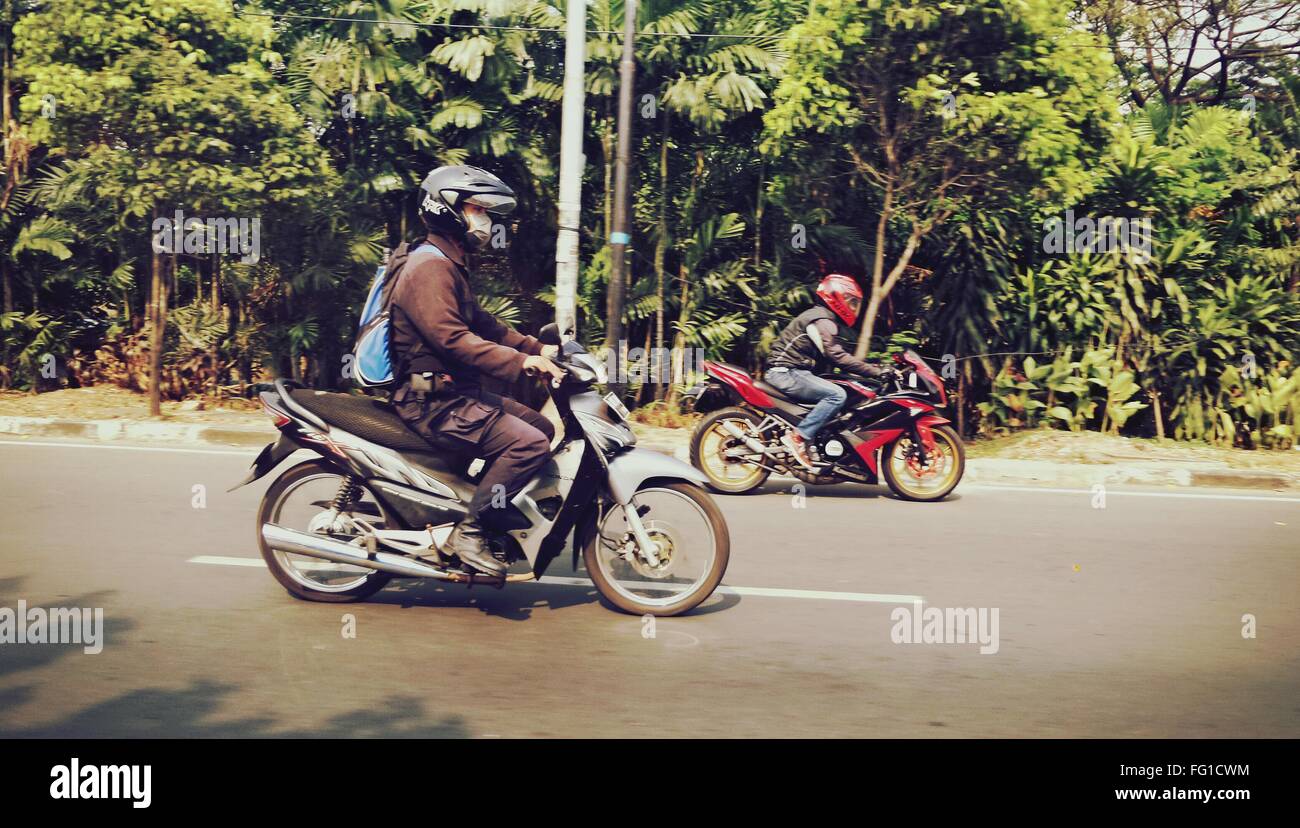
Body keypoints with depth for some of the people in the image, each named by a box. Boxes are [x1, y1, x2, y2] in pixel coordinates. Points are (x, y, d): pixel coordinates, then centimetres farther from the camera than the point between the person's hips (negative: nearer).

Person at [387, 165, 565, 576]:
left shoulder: (450, 264, 19)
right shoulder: (428, 267, -16)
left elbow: (482, 323, 20)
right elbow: (451, 338, -26)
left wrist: (537, 348, 8)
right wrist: (520, 361, -28)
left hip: (458, 391, 11)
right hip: (435, 402, -11)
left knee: (541, 428, 14)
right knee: (528, 443, -21)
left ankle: (498, 520, 17)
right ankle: (467, 533, -16)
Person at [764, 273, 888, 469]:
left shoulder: (823, 318, 22)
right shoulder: (822, 321, -12)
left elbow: (832, 357, 22)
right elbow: (837, 357, -23)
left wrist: (871, 367, 15)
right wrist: (875, 371, -23)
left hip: (791, 371, 11)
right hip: (787, 372, -11)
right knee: (837, 395, -23)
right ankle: (798, 437, -25)